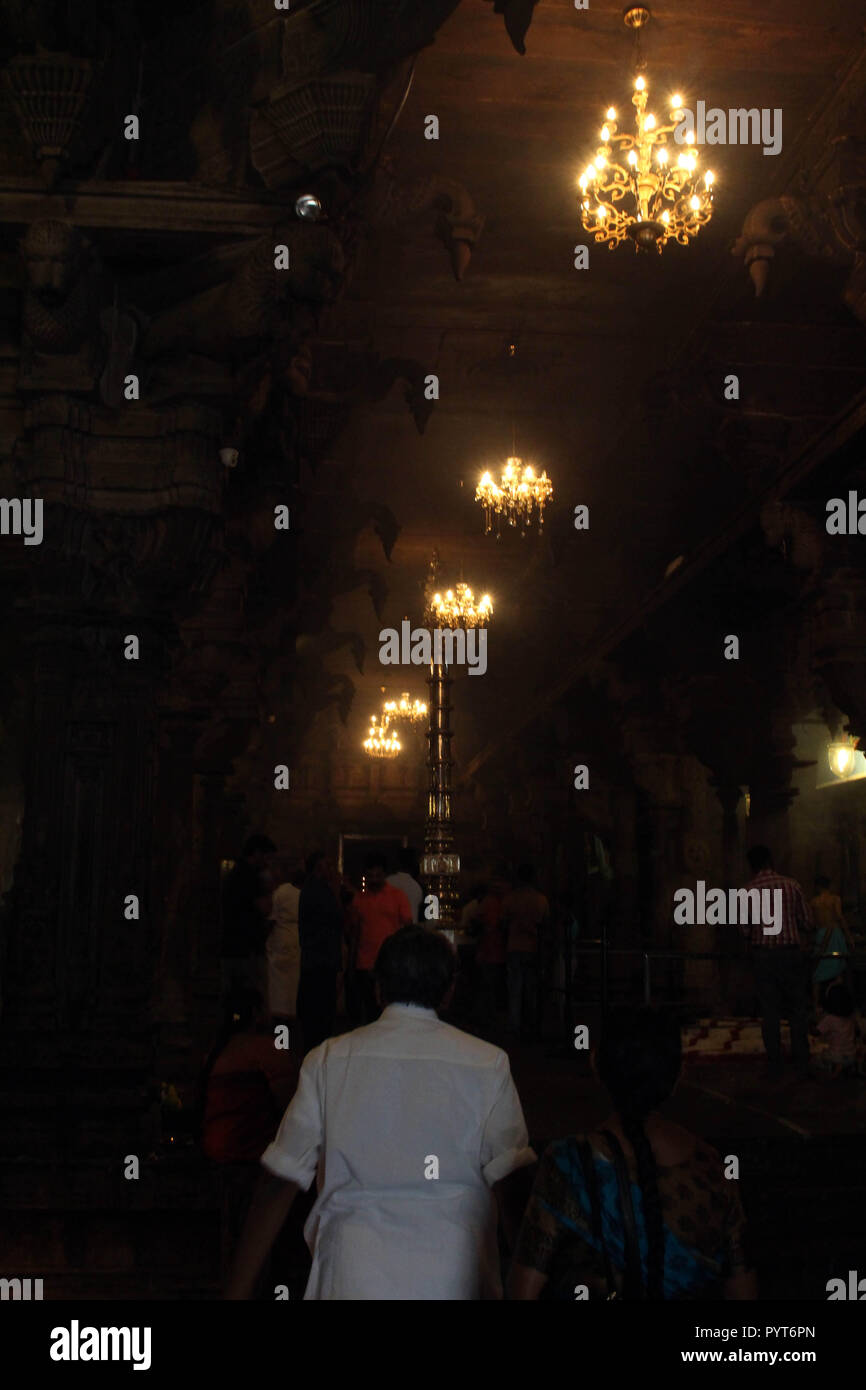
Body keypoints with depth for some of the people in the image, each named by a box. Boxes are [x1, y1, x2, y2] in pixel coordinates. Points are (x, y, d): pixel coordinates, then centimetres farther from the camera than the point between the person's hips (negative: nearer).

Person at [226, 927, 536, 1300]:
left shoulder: (327, 1062, 1)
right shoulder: (487, 1066, -2)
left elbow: (278, 1184, 1)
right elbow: (513, 1187, -6)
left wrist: (239, 1288, 7)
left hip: (351, 1281, 1)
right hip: (454, 1282, -1)